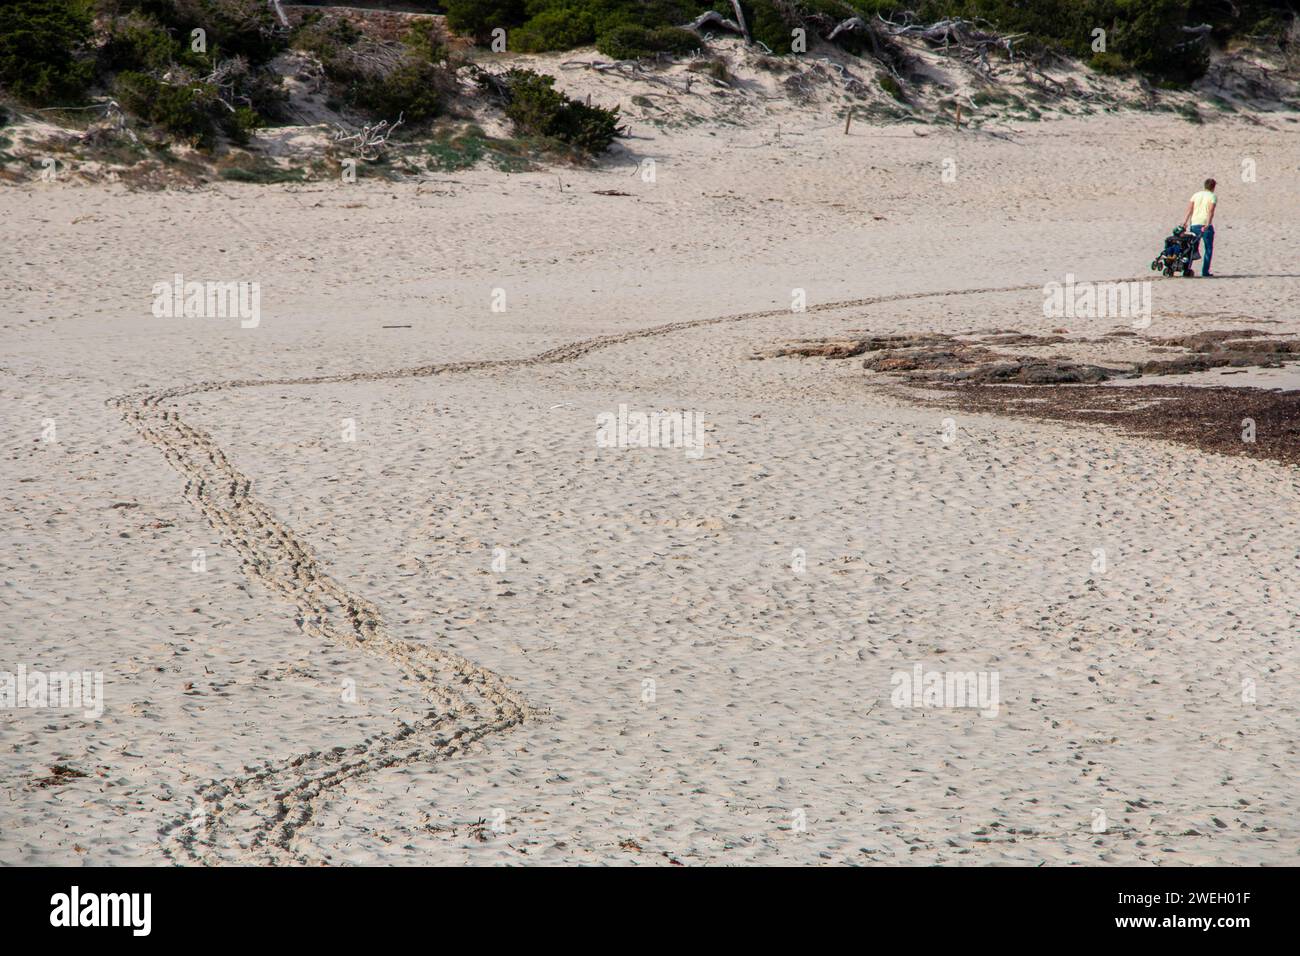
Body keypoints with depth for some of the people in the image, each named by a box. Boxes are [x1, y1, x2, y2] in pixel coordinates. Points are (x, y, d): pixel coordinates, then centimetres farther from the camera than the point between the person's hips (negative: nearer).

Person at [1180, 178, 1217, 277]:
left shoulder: (1196, 195, 14)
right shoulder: (1213, 196, -1)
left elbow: (1189, 209, 5)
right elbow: (1210, 211, -15)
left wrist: (1185, 222, 1)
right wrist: (1207, 224, -23)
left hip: (1195, 224, 5)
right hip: (1206, 224, -5)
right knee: (1208, 249, 3)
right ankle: (1205, 272, -1)